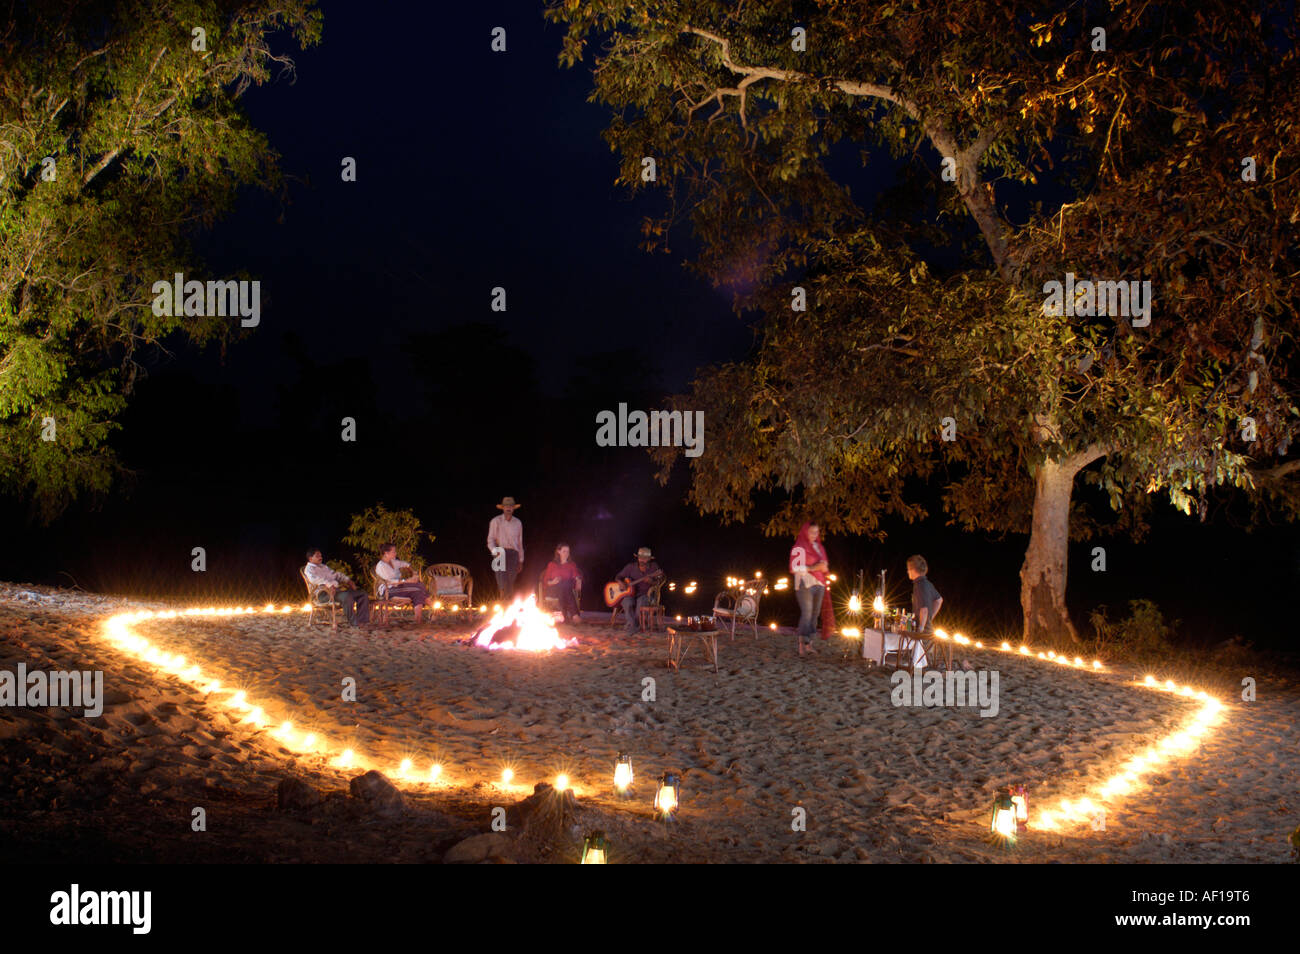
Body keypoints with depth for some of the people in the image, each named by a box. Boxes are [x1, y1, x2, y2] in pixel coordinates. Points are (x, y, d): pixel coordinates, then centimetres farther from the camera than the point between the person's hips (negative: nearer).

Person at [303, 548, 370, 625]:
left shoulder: (323, 566, 31)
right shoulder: (309, 569, 3)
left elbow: (336, 574, 29)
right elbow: (314, 579, -18)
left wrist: (348, 581, 11)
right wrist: (329, 585, -31)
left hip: (339, 587, 9)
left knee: (363, 596, -8)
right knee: (347, 597, -37)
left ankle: (361, 620, -14)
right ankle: (353, 621, -24)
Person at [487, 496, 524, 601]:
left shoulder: (517, 523, 15)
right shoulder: (496, 521, 5)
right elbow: (490, 539, 1)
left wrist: (521, 560, 14)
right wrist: (494, 551, -19)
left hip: (513, 554, 3)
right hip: (500, 554, -3)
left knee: (511, 584, -1)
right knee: (503, 583, -14)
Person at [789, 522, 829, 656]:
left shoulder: (819, 547, 19)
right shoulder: (799, 548, -3)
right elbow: (794, 567, -10)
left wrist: (824, 567, 5)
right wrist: (812, 568, -17)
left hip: (819, 584, 7)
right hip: (804, 584, -7)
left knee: (815, 614, 2)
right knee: (807, 613, -16)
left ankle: (809, 643, 5)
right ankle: (803, 645, -18)